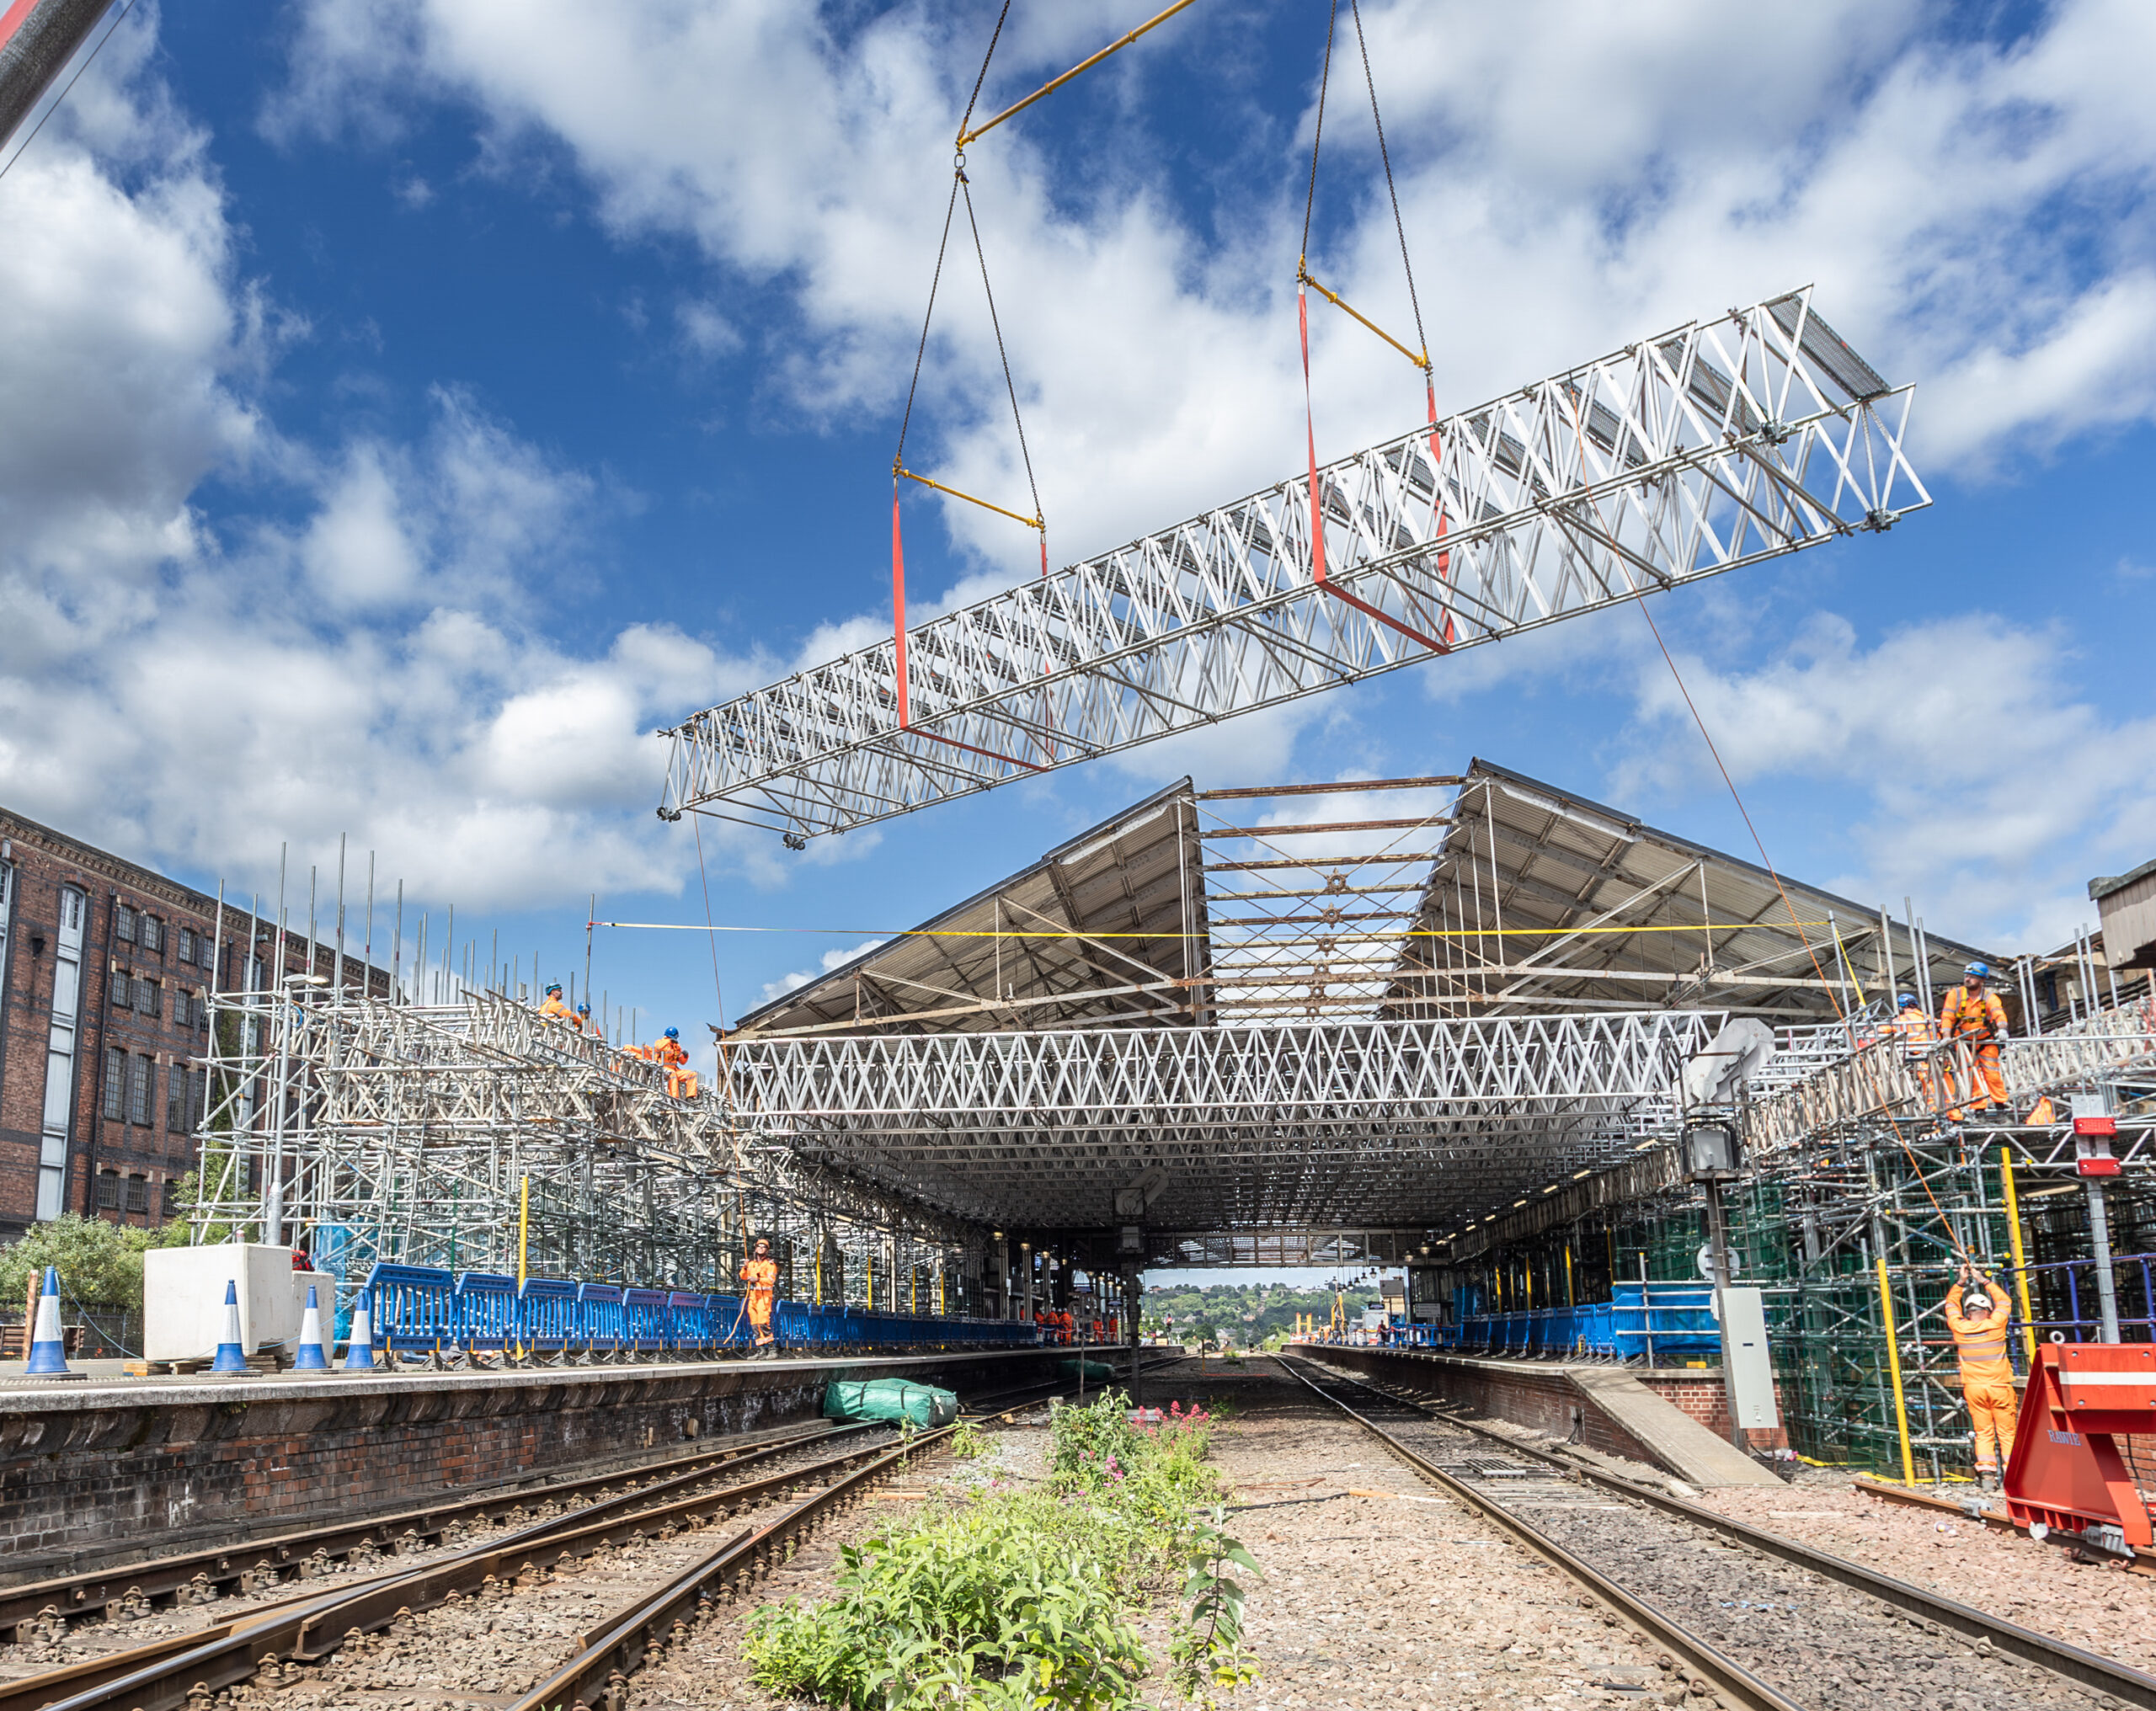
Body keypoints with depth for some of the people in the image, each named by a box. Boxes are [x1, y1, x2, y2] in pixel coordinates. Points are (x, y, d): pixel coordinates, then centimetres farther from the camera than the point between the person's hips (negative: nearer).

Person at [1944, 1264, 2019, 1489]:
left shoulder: (1959, 1327, -1)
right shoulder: (1995, 1325, -4)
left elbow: (1951, 1304, 19)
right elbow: (2004, 1301, 14)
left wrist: (1961, 1282, 23)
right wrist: (1983, 1281, 20)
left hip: (1973, 1387, 1)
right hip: (1999, 1386, -1)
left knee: (1983, 1433, 5)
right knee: (2007, 1432, 4)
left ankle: (1986, 1472, -4)